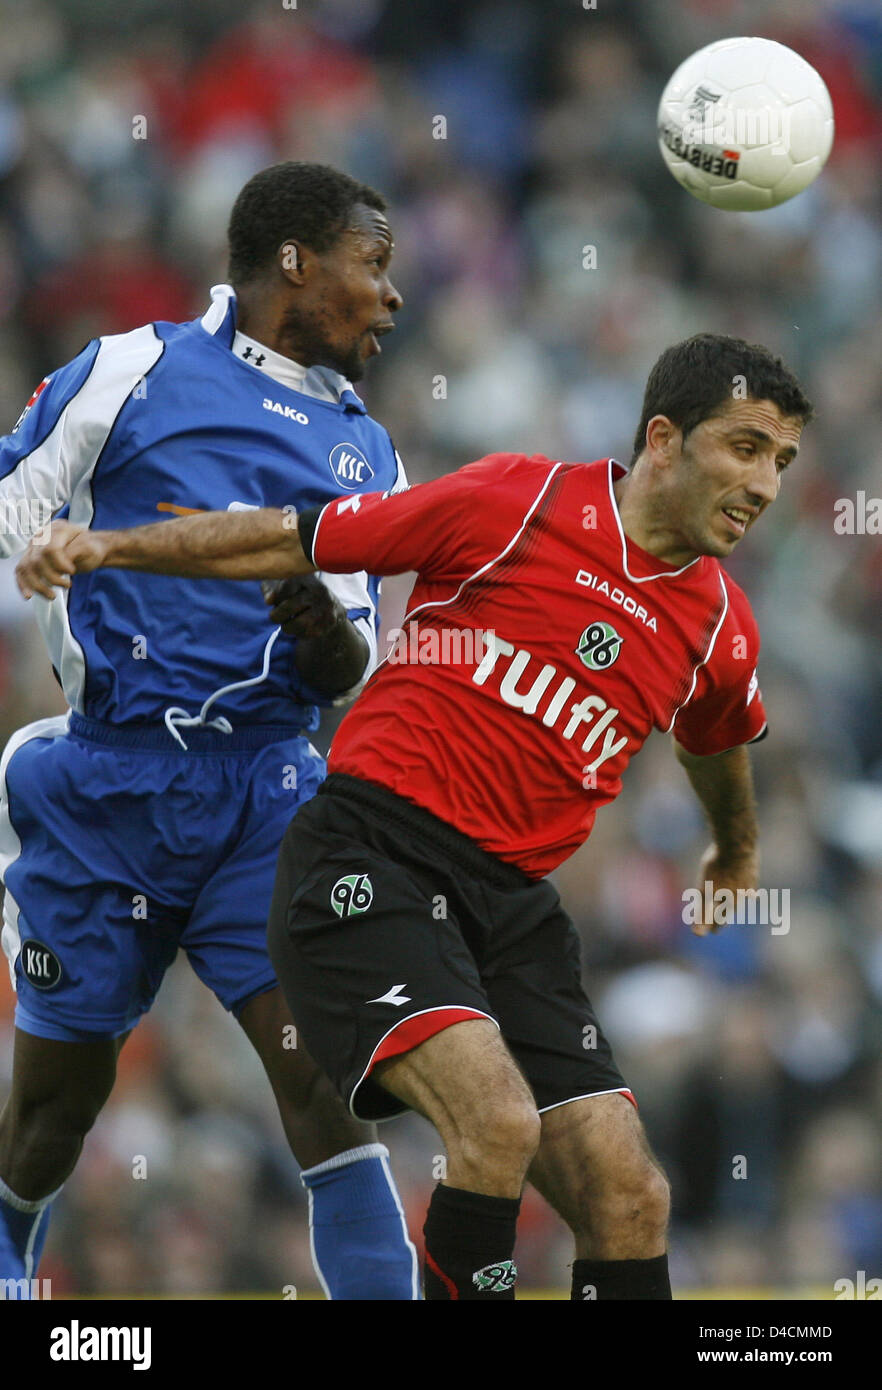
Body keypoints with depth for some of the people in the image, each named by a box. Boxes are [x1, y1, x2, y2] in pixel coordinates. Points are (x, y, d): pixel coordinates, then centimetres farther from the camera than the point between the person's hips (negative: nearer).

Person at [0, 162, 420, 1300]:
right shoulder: (130, 375, -1)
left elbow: (354, 666, 16)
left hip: (264, 789, 3)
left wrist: (332, 639, -7)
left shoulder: (365, 451, 15)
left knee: (320, 1057, -14)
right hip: (108, 781, -3)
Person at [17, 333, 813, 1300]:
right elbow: (295, 541, 4)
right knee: (499, 1121, -28)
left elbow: (715, 742, 35)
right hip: (370, 855, -6)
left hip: (510, 897, 6)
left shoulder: (720, 629, 10)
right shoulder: (518, 500, -6)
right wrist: (111, 546, -1)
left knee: (630, 1202, -5)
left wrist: (738, 848, 53)